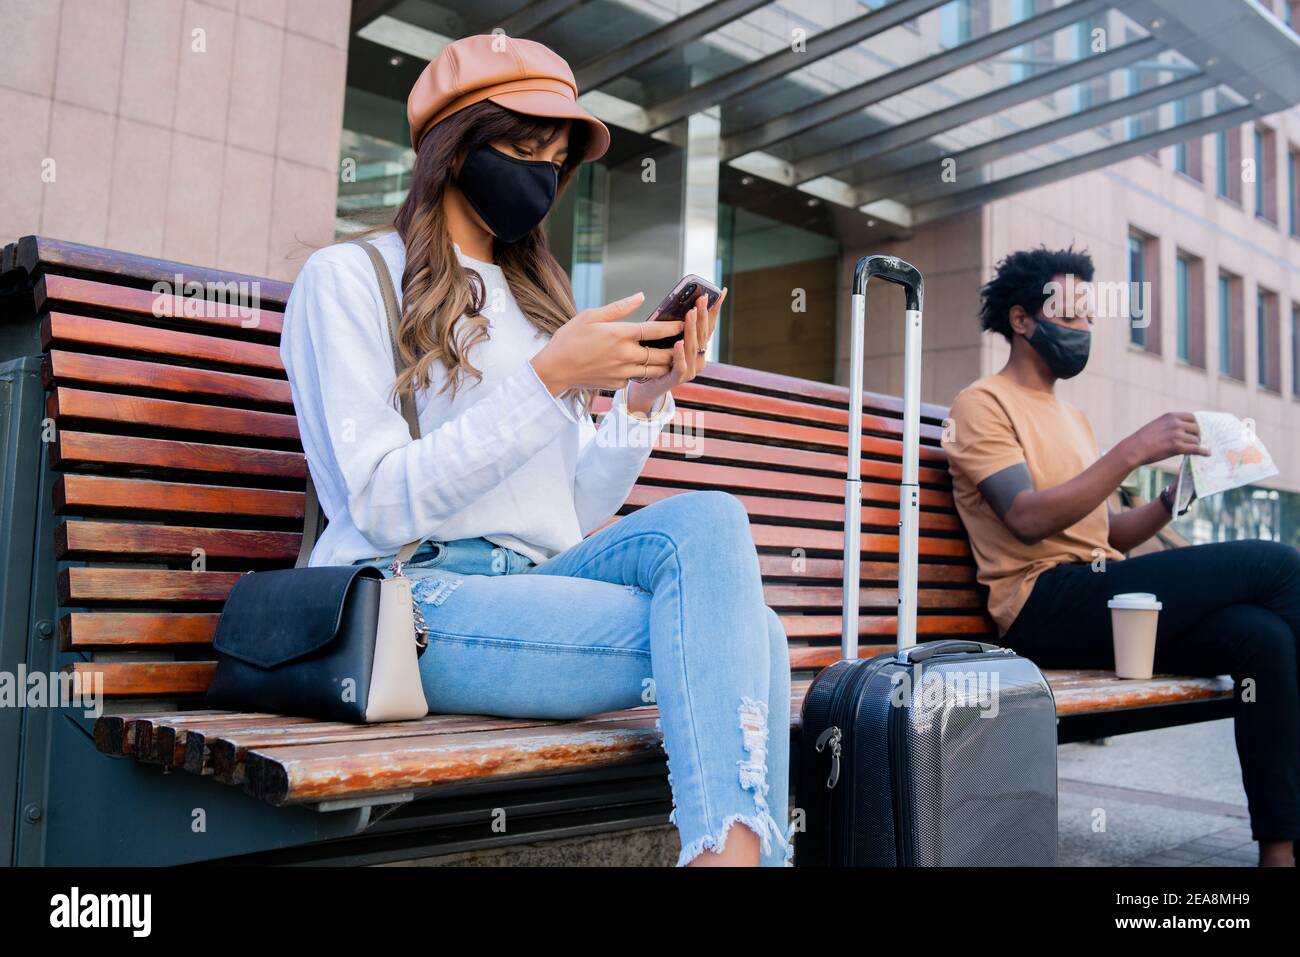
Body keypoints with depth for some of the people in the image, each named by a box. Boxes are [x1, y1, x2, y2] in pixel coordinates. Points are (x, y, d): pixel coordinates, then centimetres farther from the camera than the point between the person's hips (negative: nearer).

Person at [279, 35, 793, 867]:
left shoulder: (537, 298, 21)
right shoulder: (349, 277, 3)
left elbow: (577, 511, 15)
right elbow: (385, 507, -10)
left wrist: (643, 399, -1)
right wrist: (546, 381, -15)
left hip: (539, 581, 5)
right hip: (414, 594, -5)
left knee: (709, 519, -26)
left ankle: (732, 844, -32)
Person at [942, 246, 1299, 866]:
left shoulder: (1073, 417, 25)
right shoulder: (983, 403, 0)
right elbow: (1028, 519, -16)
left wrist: (1176, 495, 3)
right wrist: (1133, 450, -17)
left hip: (1101, 598, 7)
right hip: (1044, 605, -7)